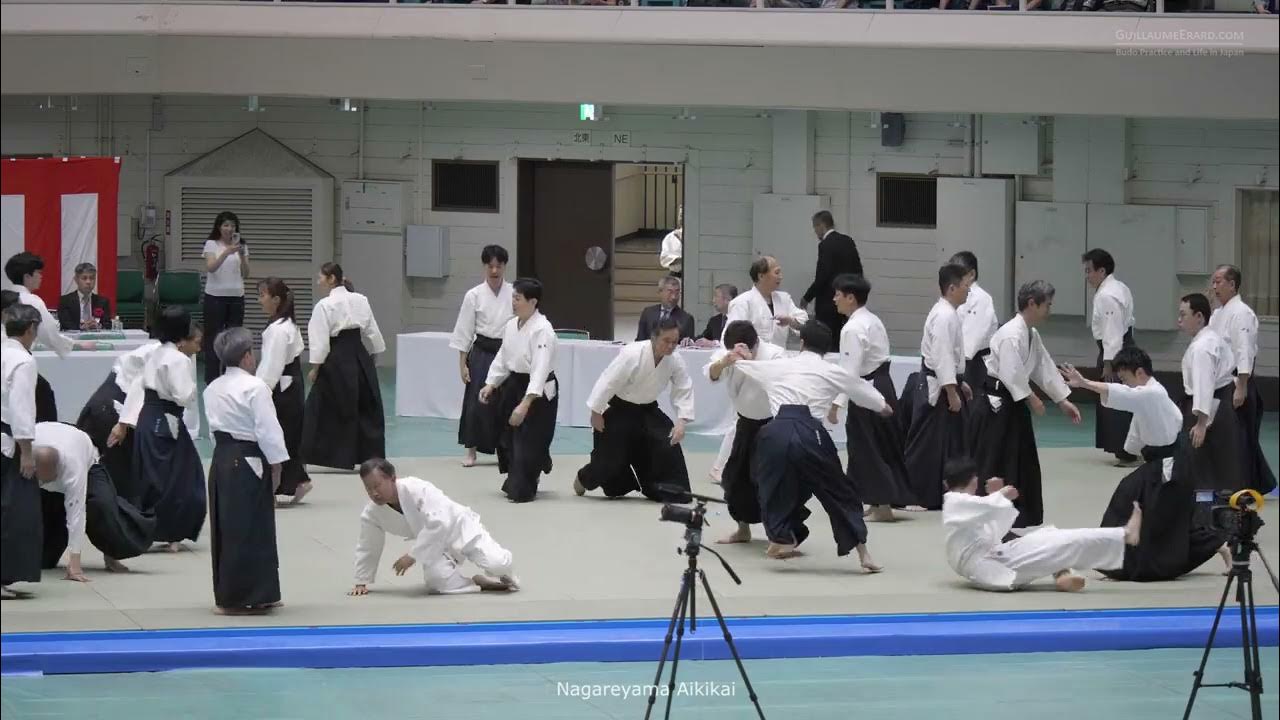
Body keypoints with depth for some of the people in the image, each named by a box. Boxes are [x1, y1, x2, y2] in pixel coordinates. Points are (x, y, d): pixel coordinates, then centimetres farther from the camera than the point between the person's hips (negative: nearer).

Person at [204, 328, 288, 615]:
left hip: (221, 459, 8)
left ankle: (226, 595, 21)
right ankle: (238, 599, -2)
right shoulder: (255, 387, -14)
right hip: (248, 463, -8)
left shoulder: (212, 389, 11)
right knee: (247, 532, -3)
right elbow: (268, 430, -16)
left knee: (226, 528, 14)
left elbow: (216, 424, 14)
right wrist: (276, 465, -7)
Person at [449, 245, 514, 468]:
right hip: (482, 354, -1)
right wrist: (463, 364, -3)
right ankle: (470, 451, 10)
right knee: (477, 402, -2)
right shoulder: (474, 295, -4)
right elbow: (464, 332, -1)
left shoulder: (514, 294, -1)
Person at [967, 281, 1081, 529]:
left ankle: (1023, 515, 23)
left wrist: (1063, 401, 16)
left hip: (1014, 401, 10)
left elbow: (1045, 368, 17)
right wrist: (1031, 398, -19)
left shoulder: (1032, 335, 11)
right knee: (990, 462, -8)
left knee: (1023, 460, 15)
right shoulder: (1011, 334, -21)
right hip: (995, 402, -10)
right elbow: (1010, 373, -27)